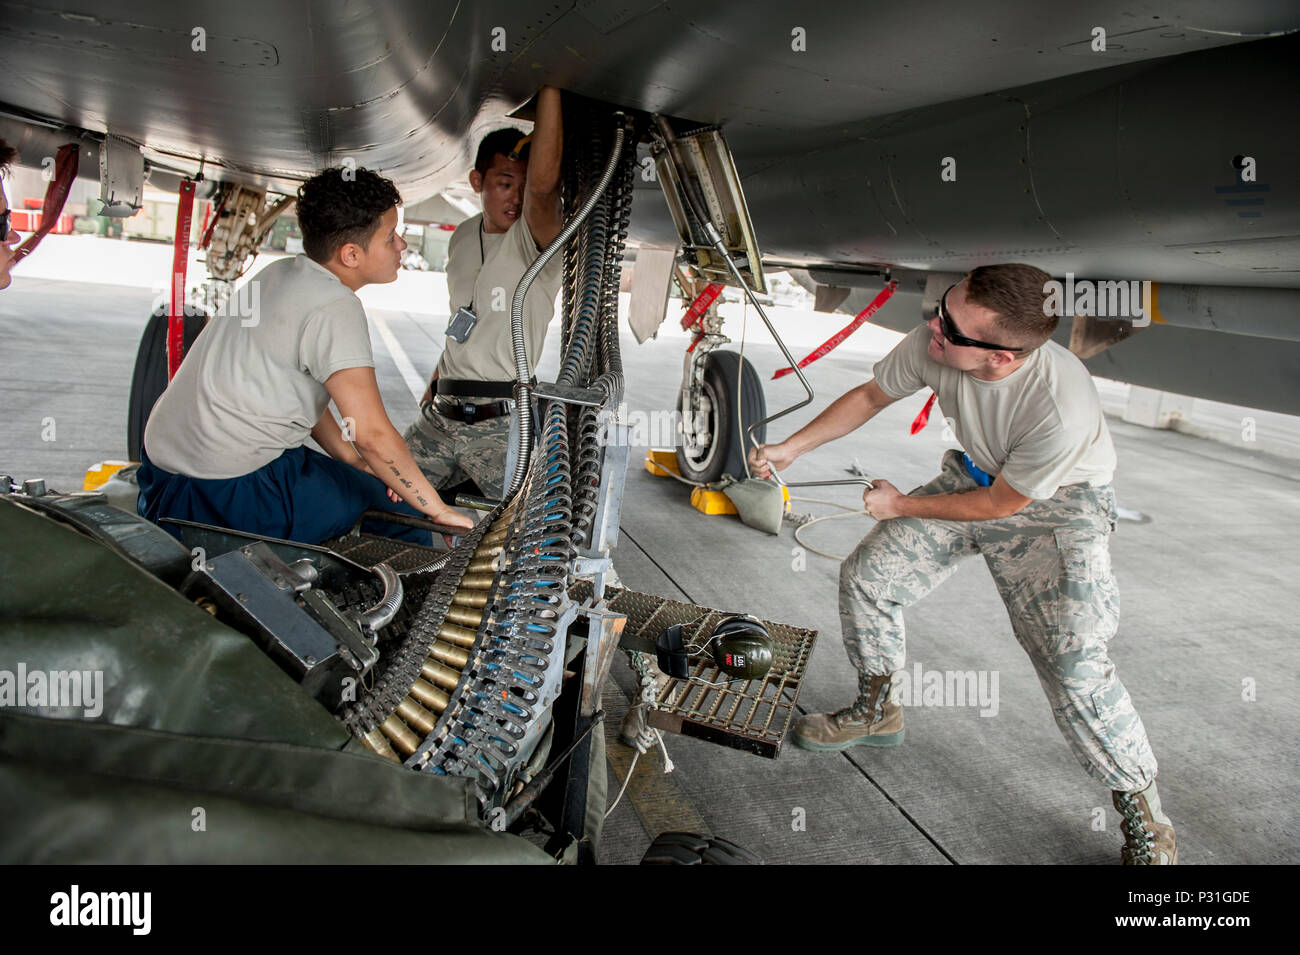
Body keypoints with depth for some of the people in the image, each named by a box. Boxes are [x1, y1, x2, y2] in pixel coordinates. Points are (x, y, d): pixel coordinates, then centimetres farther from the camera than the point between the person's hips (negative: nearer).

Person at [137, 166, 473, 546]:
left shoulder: (280, 272, 8)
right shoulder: (334, 306, -20)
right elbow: (373, 433, -23)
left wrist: (354, 461, 10)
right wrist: (438, 509, -13)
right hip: (228, 494, -9)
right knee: (401, 501, -1)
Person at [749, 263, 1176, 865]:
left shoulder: (1062, 409, -40)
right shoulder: (931, 343, -26)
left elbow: (999, 506, -22)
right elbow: (870, 397, -4)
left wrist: (902, 507, -11)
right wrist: (789, 449, -3)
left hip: (1056, 507, -5)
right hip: (975, 477, 6)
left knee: (1074, 669, -18)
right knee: (865, 575, 1)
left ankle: (1143, 810, 8)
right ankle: (876, 712, 26)